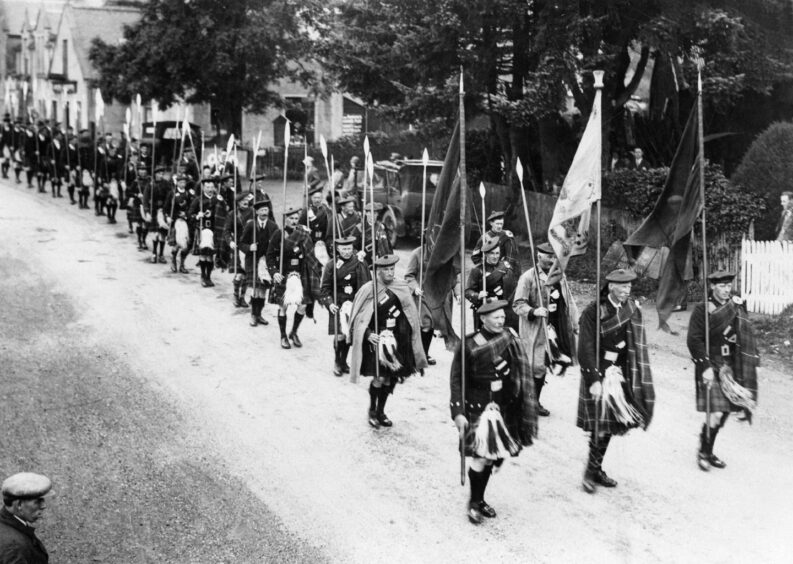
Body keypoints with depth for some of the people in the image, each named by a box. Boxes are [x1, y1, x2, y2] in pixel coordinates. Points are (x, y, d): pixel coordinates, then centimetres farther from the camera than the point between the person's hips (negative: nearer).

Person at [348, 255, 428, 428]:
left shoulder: (401, 288, 4)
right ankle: (372, 410, 13)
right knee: (379, 377, -10)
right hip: (376, 339, -4)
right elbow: (359, 318, -7)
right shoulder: (368, 290, -9)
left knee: (390, 377, 6)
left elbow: (410, 314, 16)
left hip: (395, 340, 4)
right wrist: (368, 334, -18)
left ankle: (381, 411, 23)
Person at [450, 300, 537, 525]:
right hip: (477, 407, -5)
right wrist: (457, 412, -14)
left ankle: (480, 499, 27)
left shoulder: (511, 340, 1)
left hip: (503, 407, 5)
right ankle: (474, 502, 11)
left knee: (493, 455, 9)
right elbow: (456, 379, -9)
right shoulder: (469, 344, -11)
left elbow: (521, 377, 9)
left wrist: (523, 411, 9)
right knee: (480, 455, -9)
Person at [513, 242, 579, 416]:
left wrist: (576, 323, 11)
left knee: (542, 366, 10)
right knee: (537, 367, -4)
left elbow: (568, 301, 15)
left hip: (556, 328, 6)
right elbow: (518, 304, -12)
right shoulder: (528, 277, -10)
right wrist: (533, 311, -29)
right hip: (536, 329, -6)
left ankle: (535, 401, 24)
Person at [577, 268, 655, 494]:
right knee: (601, 423, -7)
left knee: (611, 423, 8)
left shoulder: (632, 310, 5)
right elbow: (586, 348, -13)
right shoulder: (593, 311, -12)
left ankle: (596, 469, 20)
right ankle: (591, 471, 6)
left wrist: (638, 379, 5)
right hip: (600, 372, -5)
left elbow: (638, 346, 9)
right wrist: (593, 380, -18)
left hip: (621, 372, 6)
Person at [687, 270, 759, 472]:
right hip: (710, 366, -6)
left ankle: (708, 450, 27)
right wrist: (705, 367, -18)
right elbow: (694, 340, -12)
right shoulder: (701, 310, -9)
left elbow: (745, 339, 13)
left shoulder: (737, 307, 7)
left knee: (725, 411, 10)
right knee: (716, 413, -12)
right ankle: (703, 452, 7)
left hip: (730, 367, 6)